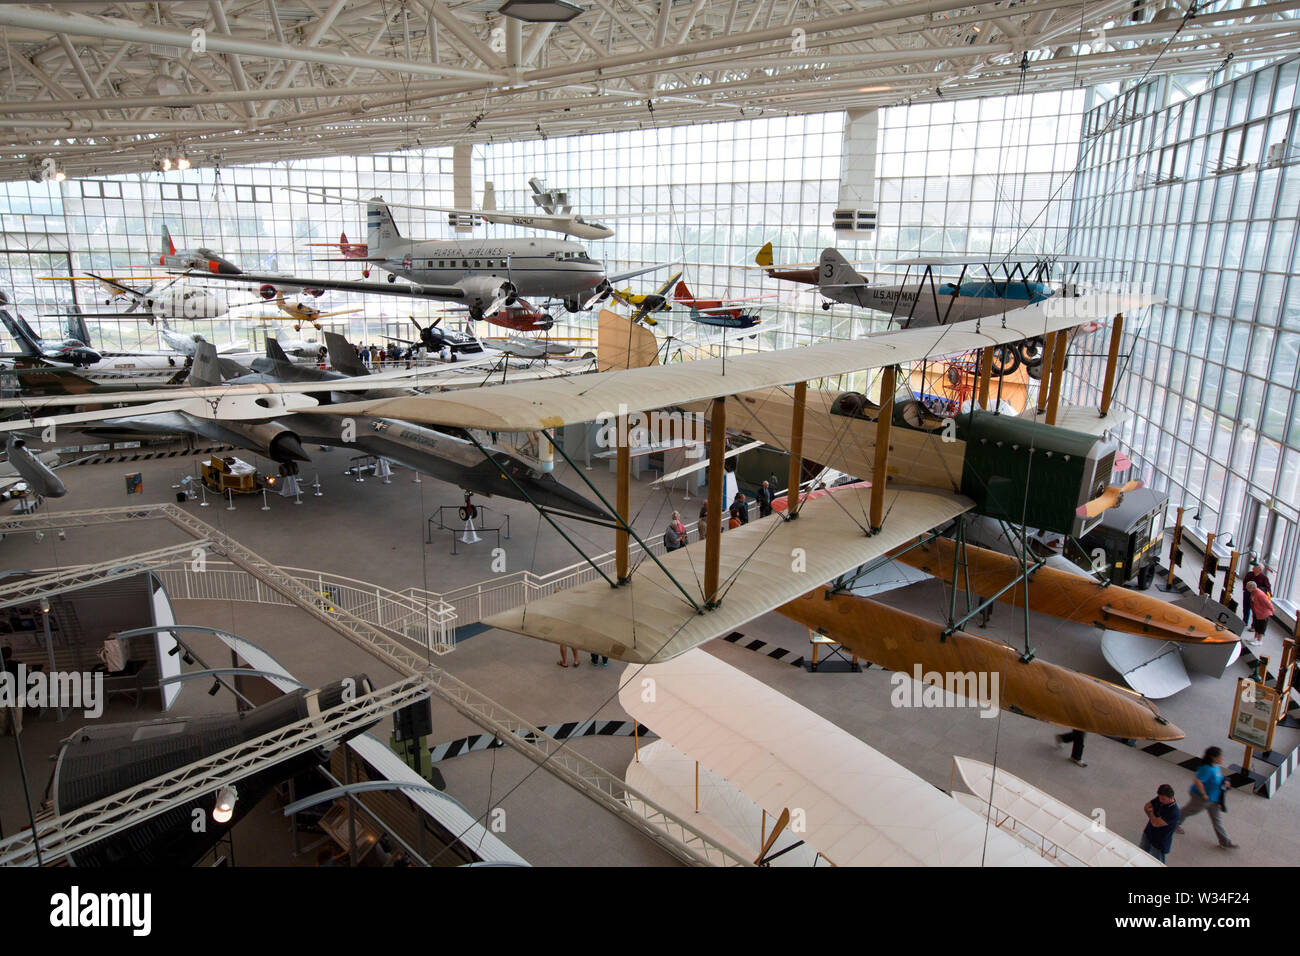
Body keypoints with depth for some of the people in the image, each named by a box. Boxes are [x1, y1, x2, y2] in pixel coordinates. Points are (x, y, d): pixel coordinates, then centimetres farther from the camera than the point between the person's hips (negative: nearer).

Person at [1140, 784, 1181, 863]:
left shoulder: (1174, 812, -35)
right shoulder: (1159, 799, -13)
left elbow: (1155, 823, -32)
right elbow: (1146, 807, 1)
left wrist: (1150, 812, -16)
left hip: (1160, 841, -7)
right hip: (1148, 833, 7)